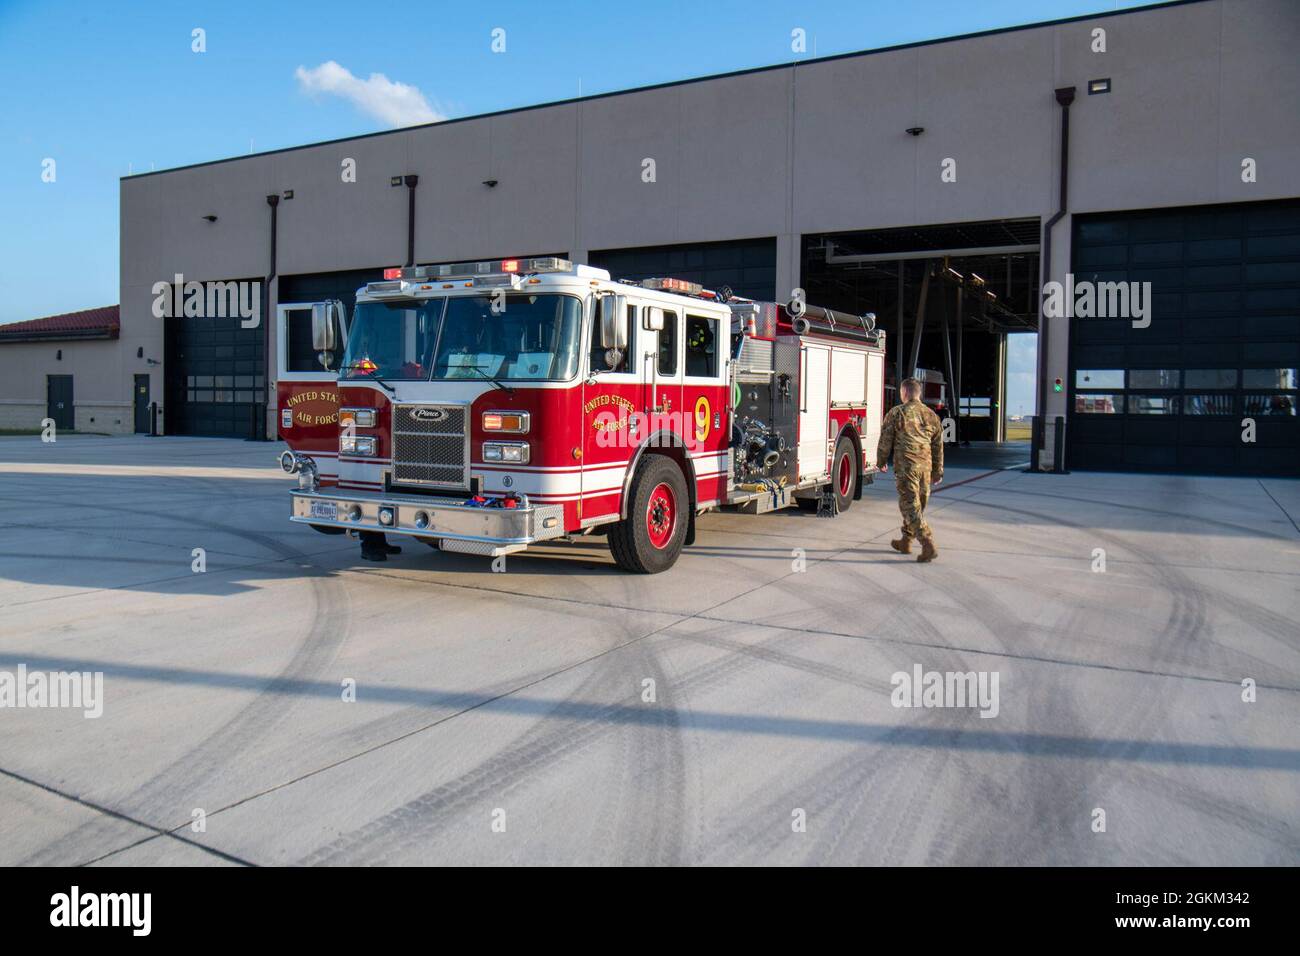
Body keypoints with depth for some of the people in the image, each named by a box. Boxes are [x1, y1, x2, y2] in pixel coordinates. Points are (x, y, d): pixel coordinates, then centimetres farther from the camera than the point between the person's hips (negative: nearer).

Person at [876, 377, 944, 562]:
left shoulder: (897, 413, -5)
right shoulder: (931, 415, 10)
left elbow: (885, 441, -2)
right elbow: (938, 446, 13)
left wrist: (881, 461, 14)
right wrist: (938, 471, 21)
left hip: (906, 466, -6)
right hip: (926, 466, 6)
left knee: (909, 506, -5)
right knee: (917, 505, 17)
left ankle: (928, 545, -16)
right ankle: (905, 542, 30)